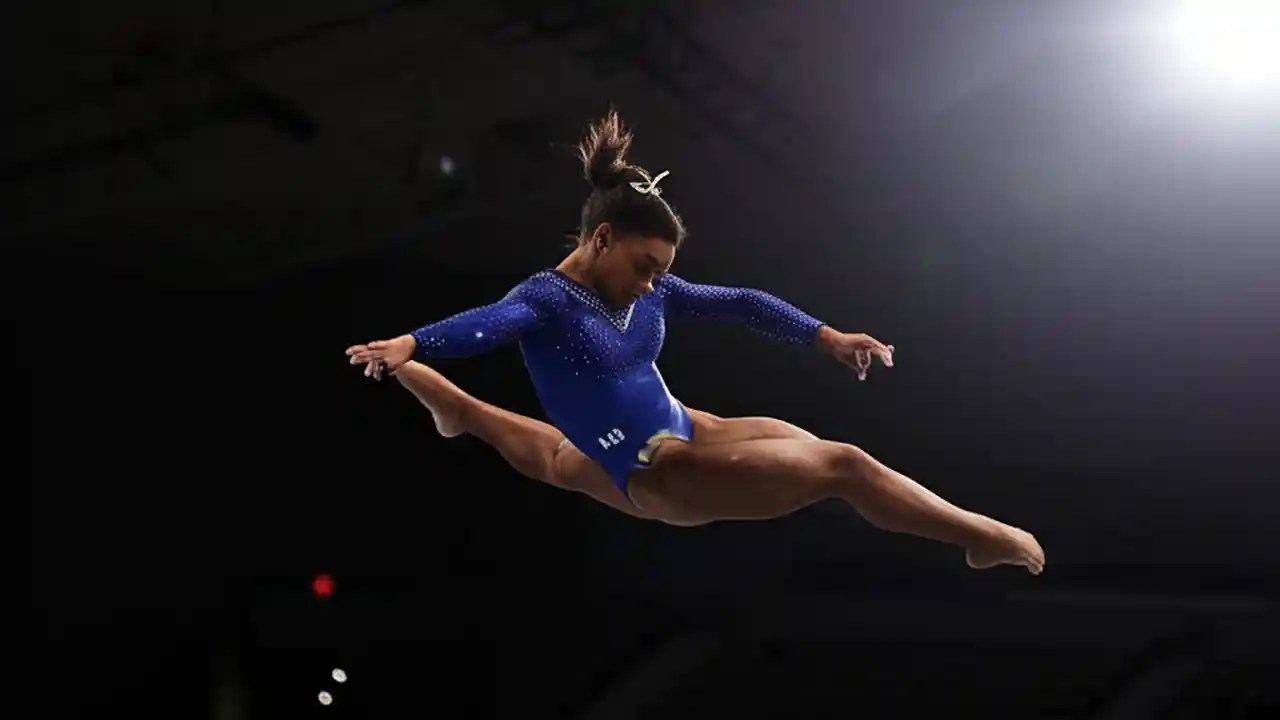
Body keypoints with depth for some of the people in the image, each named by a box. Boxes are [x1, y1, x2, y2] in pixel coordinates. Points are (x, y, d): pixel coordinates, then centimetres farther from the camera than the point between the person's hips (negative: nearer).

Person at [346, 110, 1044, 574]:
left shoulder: (651, 291, 2)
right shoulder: (546, 300, -19)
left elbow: (741, 303, 6)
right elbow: (486, 323, -38)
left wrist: (826, 336, 0)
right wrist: (409, 343, -56)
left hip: (683, 432, 9)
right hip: (657, 477, -9)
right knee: (843, 464, -11)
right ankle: (983, 536, -3)